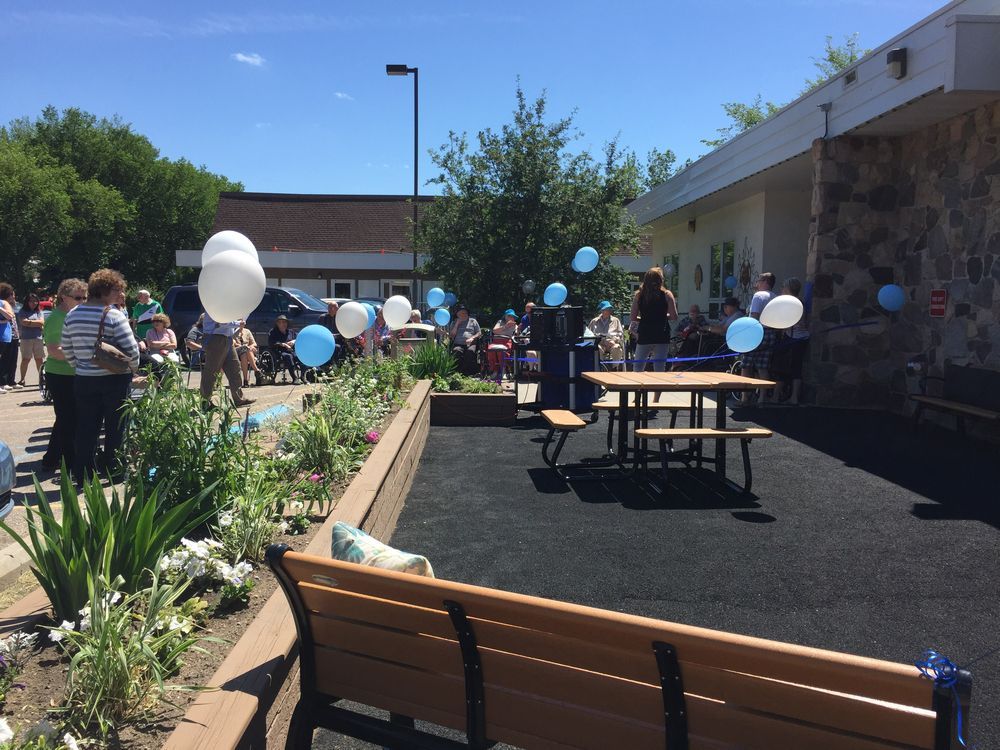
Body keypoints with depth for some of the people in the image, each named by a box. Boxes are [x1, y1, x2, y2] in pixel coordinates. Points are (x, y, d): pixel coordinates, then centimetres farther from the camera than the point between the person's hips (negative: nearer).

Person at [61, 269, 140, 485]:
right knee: (115, 429, 9)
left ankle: (82, 475, 15)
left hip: (83, 380, 5)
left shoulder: (73, 314, 4)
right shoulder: (114, 316, -15)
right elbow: (131, 349, -17)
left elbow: (66, 348, 10)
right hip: (115, 380, -5)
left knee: (86, 429, 10)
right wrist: (133, 368, 1)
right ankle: (113, 470, 17)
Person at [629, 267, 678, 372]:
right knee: (659, 368, 5)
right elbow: (674, 316, -6)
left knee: (637, 367, 12)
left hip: (644, 336, 1)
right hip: (661, 336, -1)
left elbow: (633, 317, 0)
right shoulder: (666, 294, -4)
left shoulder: (638, 295, 0)